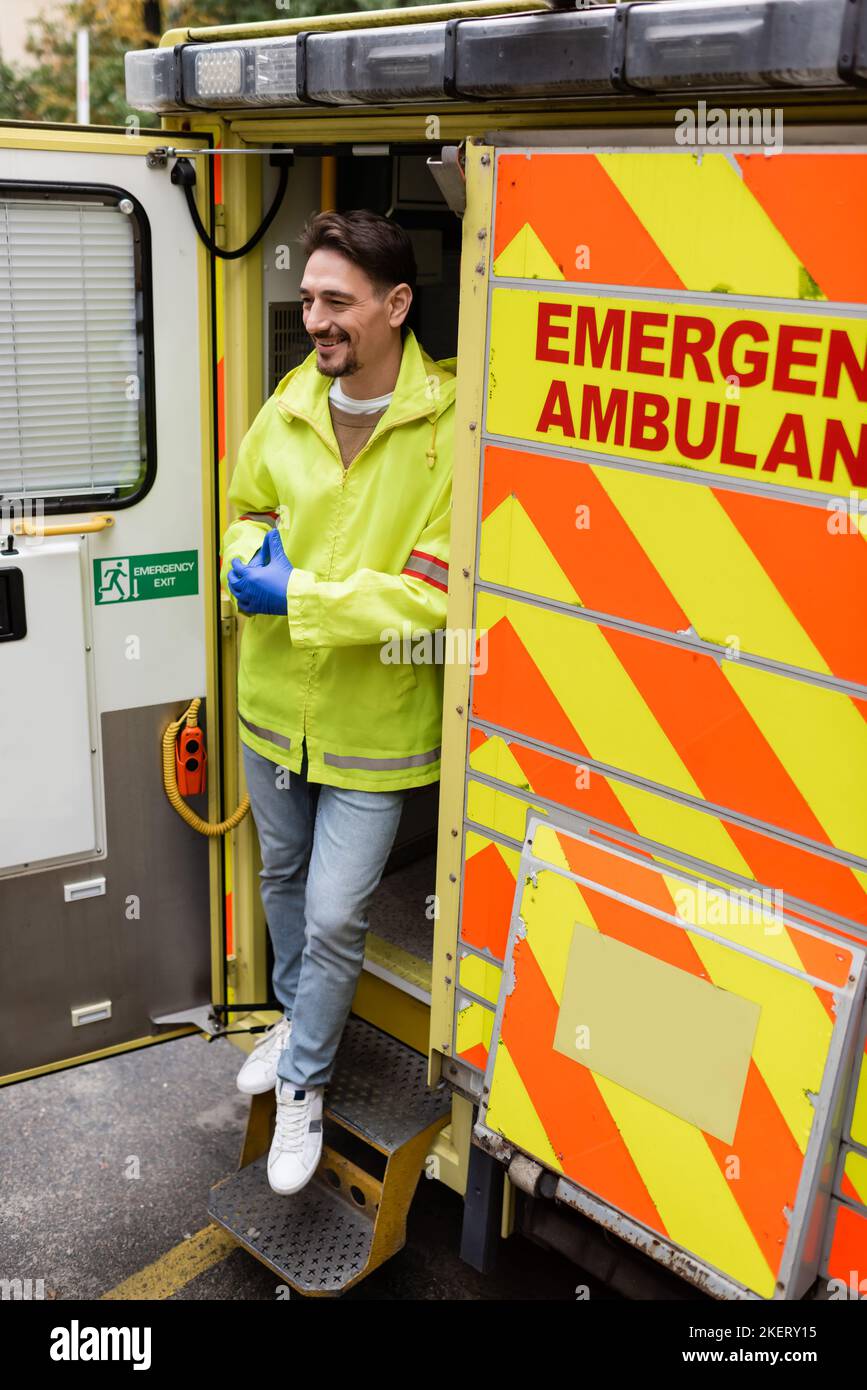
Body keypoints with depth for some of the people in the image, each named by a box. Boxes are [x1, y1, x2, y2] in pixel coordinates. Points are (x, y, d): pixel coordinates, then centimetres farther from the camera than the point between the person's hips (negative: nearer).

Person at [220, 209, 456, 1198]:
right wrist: (253, 554, -8)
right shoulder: (290, 404, -2)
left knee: (334, 918, 3)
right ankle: (298, 1016, 52)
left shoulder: (449, 425, -20)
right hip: (275, 704, 6)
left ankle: (303, 1080, 29)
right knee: (283, 877, 24)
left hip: (373, 724, -5)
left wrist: (299, 598, -24)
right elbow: (247, 506, 16)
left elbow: (436, 591, -23)